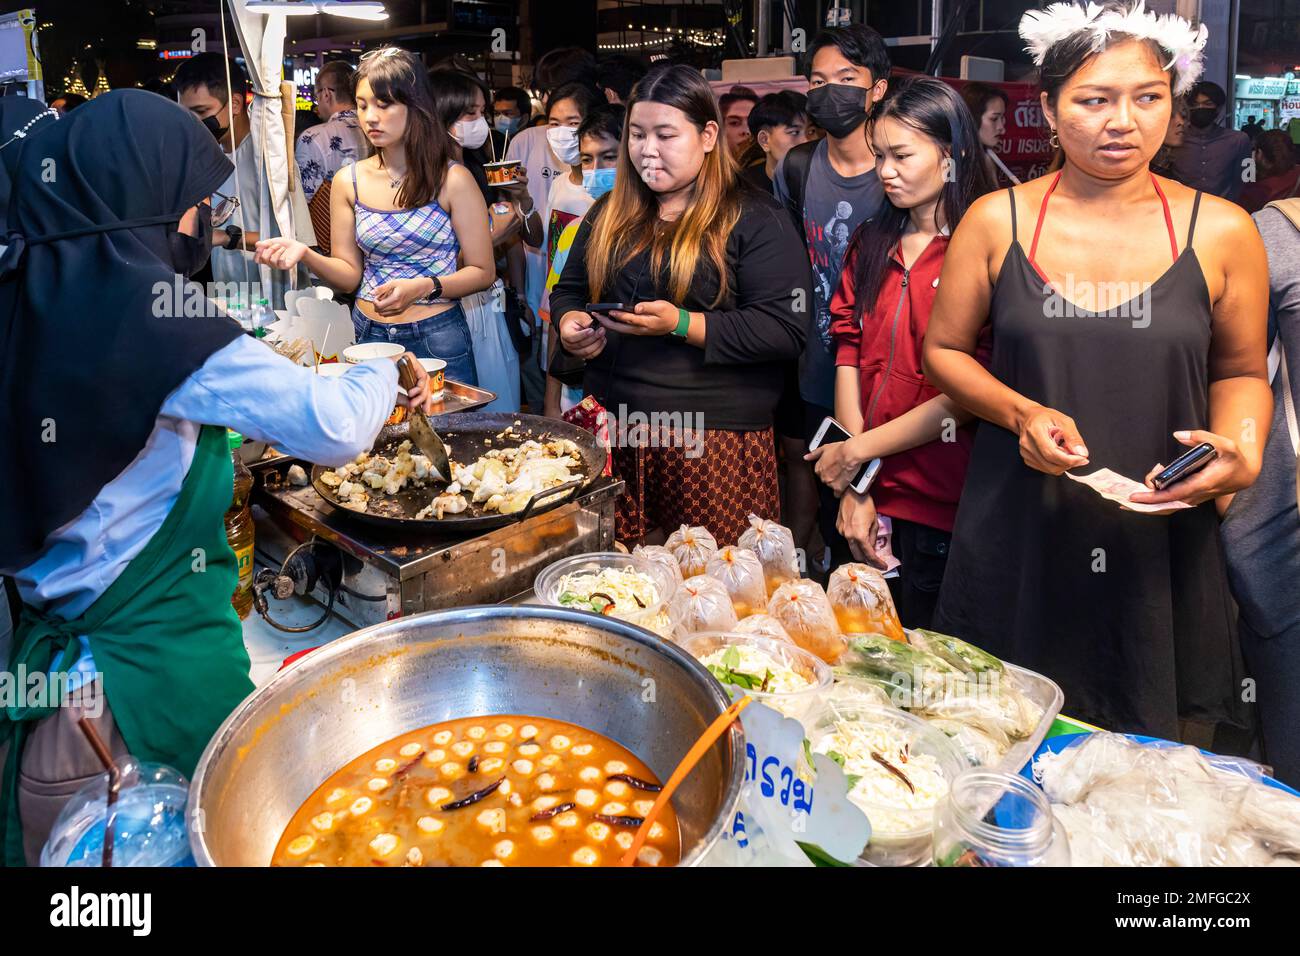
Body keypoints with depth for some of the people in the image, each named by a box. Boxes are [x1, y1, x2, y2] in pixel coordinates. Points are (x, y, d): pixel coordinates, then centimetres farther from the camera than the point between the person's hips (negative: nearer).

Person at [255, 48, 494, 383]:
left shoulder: (452, 179, -7)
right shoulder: (349, 182, 4)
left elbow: (482, 272, -5)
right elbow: (350, 275, 4)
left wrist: (423, 287, -20)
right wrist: (305, 254, -14)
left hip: (437, 339, -3)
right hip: (369, 336, 3)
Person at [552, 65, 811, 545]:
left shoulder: (755, 219, -3)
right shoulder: (610, 212, 15)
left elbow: (786, 329, -12)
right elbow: (569, 289, 23)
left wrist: (681, 324, -20)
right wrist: (569, 322, -2)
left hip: (715, 438, -4)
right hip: (612, 426, 5)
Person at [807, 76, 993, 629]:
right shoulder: (871, 243, 11)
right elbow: (850, 359, 4)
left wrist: (859, 450, -9)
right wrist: (853, 488, -5)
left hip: (945, 506, -5)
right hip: (872, 498, 5)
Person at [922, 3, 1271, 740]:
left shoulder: (1221, 232, 0)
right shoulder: (997, 221, -1)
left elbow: (1240, 372, 10)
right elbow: (945, 350, 5)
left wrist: (1240, 452, -11)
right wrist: (1020, 414, -12)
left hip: (1162, 541, 1)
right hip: (1019, 533, 0)